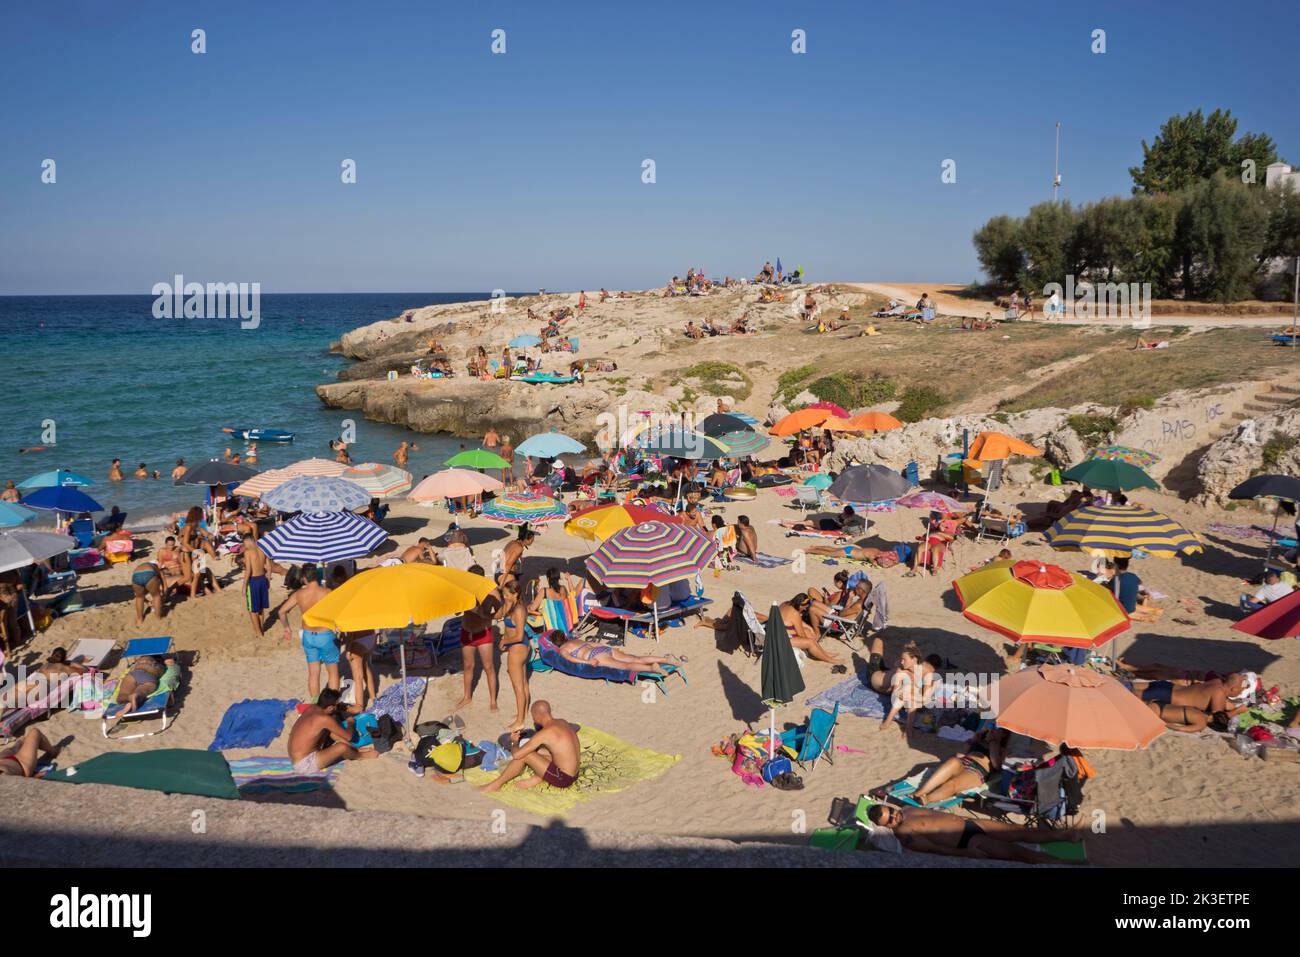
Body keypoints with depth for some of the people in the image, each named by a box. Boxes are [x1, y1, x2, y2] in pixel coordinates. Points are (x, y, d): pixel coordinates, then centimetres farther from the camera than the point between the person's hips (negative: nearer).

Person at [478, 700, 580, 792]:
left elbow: (516, 754, -16)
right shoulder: (562, 722, 5)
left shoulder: (544, 733, -19)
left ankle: (496, 785, 6)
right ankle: (536, 779, 11)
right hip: (572, 776, 8)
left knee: (524, 755, -8)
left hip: (562, 778, -8)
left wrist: (515, 743, 5)